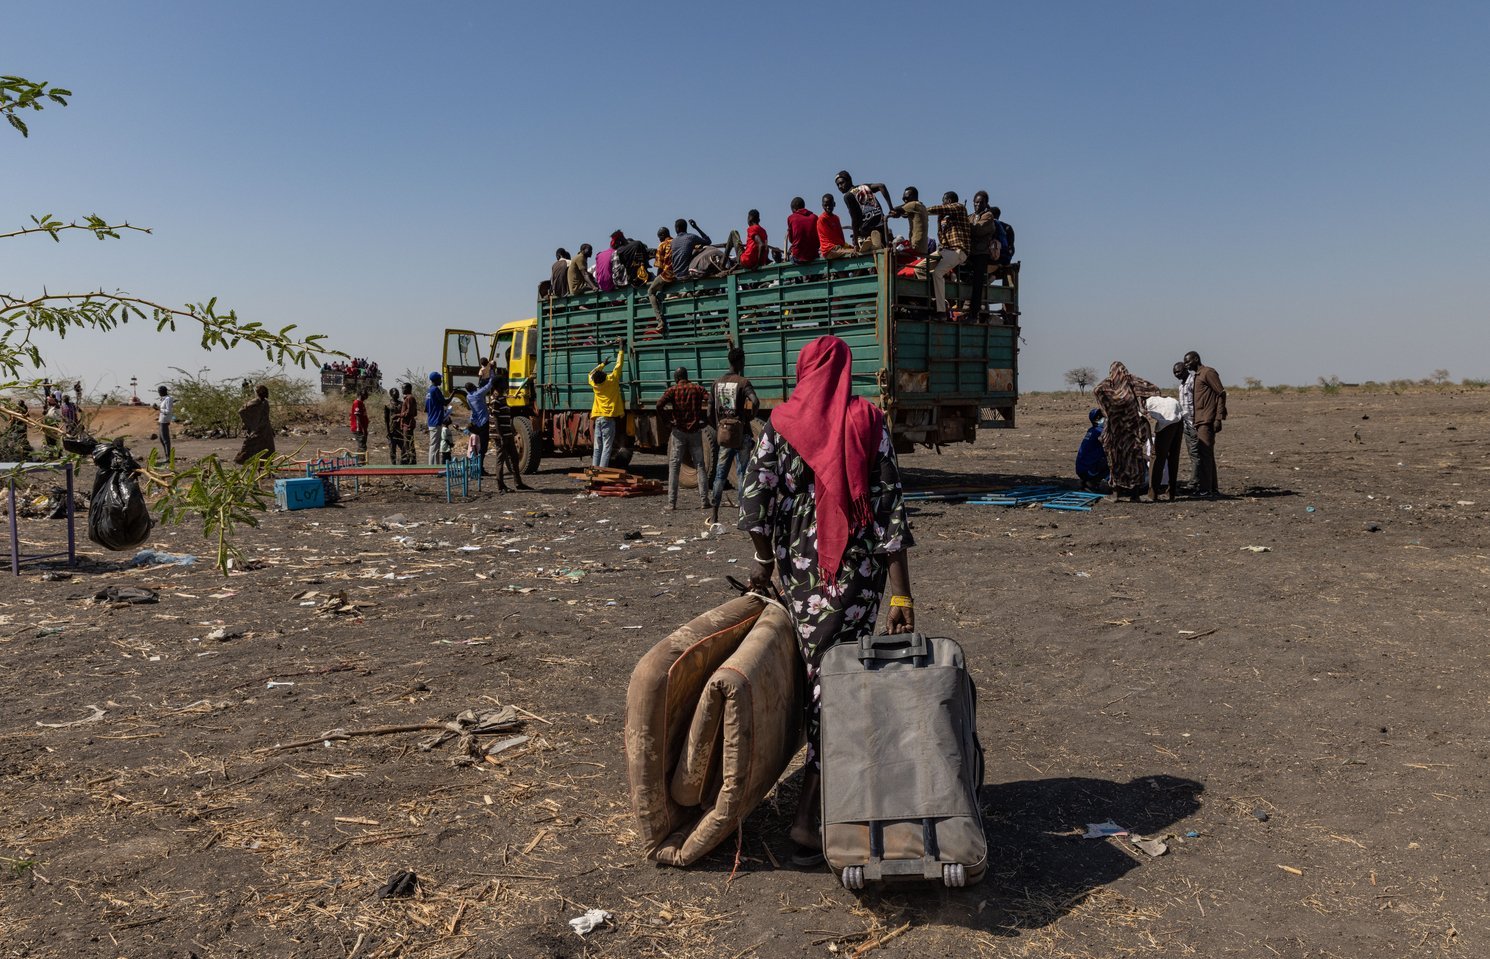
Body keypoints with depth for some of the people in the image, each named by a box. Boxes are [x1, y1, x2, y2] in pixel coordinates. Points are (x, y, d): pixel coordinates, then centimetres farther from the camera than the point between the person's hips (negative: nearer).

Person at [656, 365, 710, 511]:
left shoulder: (672, 390, -1)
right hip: (695, 431, 2)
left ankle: (671, 503, -2)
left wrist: (665, 422, -6)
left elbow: (659, 404, -17)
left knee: (674, 466, 3)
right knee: (700, 465, 8)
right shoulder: (697, 388, 5)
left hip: (679, 432, -1)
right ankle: (705, 500, 4)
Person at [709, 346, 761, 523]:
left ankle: (715, 516, 11)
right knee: (742, 473, 1)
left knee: (720, 474, 10)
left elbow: (710, 413, 8)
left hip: (723, 433, 4)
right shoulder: (742, 382, -8)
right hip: (741, 434, -4)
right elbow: (755, 402, -25)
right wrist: (748, 417, -7)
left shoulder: (717, 383, 7)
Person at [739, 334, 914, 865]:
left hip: (799, 563, 2)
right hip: (857, 564, -2)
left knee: (816, 670, 18)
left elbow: (754, 494, -7)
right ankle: (804, 814, -3)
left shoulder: (781, 422, 0)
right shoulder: (868, 421, -4)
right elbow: (889, 507, -8)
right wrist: (902, 593, -8)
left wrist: (764, 558, 8)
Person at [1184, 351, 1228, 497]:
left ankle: (1205, 490, -13)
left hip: (1207, 421, -10)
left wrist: (1218, 418, -17)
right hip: (1200, 421, 10)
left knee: (1204, 454, -12)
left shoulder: (1208, 373, -6)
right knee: (1207, 455, 11)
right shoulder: (1196, 376, 21)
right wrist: (1195, 422, 15)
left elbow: (1221, 394, -11)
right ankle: (1213, 489, 15)